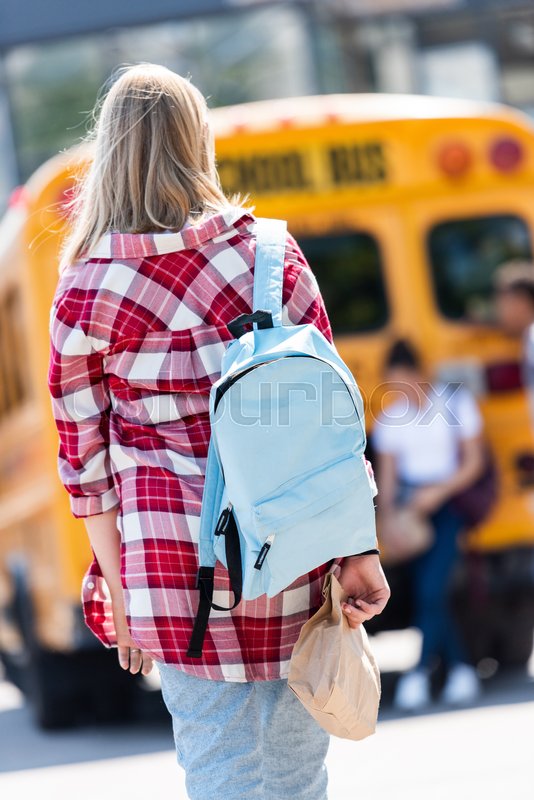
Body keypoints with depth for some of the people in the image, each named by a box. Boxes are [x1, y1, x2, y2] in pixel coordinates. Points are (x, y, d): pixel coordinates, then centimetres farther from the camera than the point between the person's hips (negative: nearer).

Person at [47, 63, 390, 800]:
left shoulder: (84, 295, -4)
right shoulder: (269, 252, 1)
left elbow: (85, 456, 0)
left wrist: (118, 588, 9)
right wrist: (359, 551, 6)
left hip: (182, 571, -2)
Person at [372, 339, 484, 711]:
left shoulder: (455, 403, -2)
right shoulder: (389, 419, 8)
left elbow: (474, 462, -2)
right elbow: (387, 475, 8)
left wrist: (439, 491, -16)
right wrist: (387, 513, -11)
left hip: (450, 503, -3)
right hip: (410, 509, 3)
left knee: (432, 587, -20)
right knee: (424, 593, -10)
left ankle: (420, 672, -16)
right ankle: (461, 669, 2)